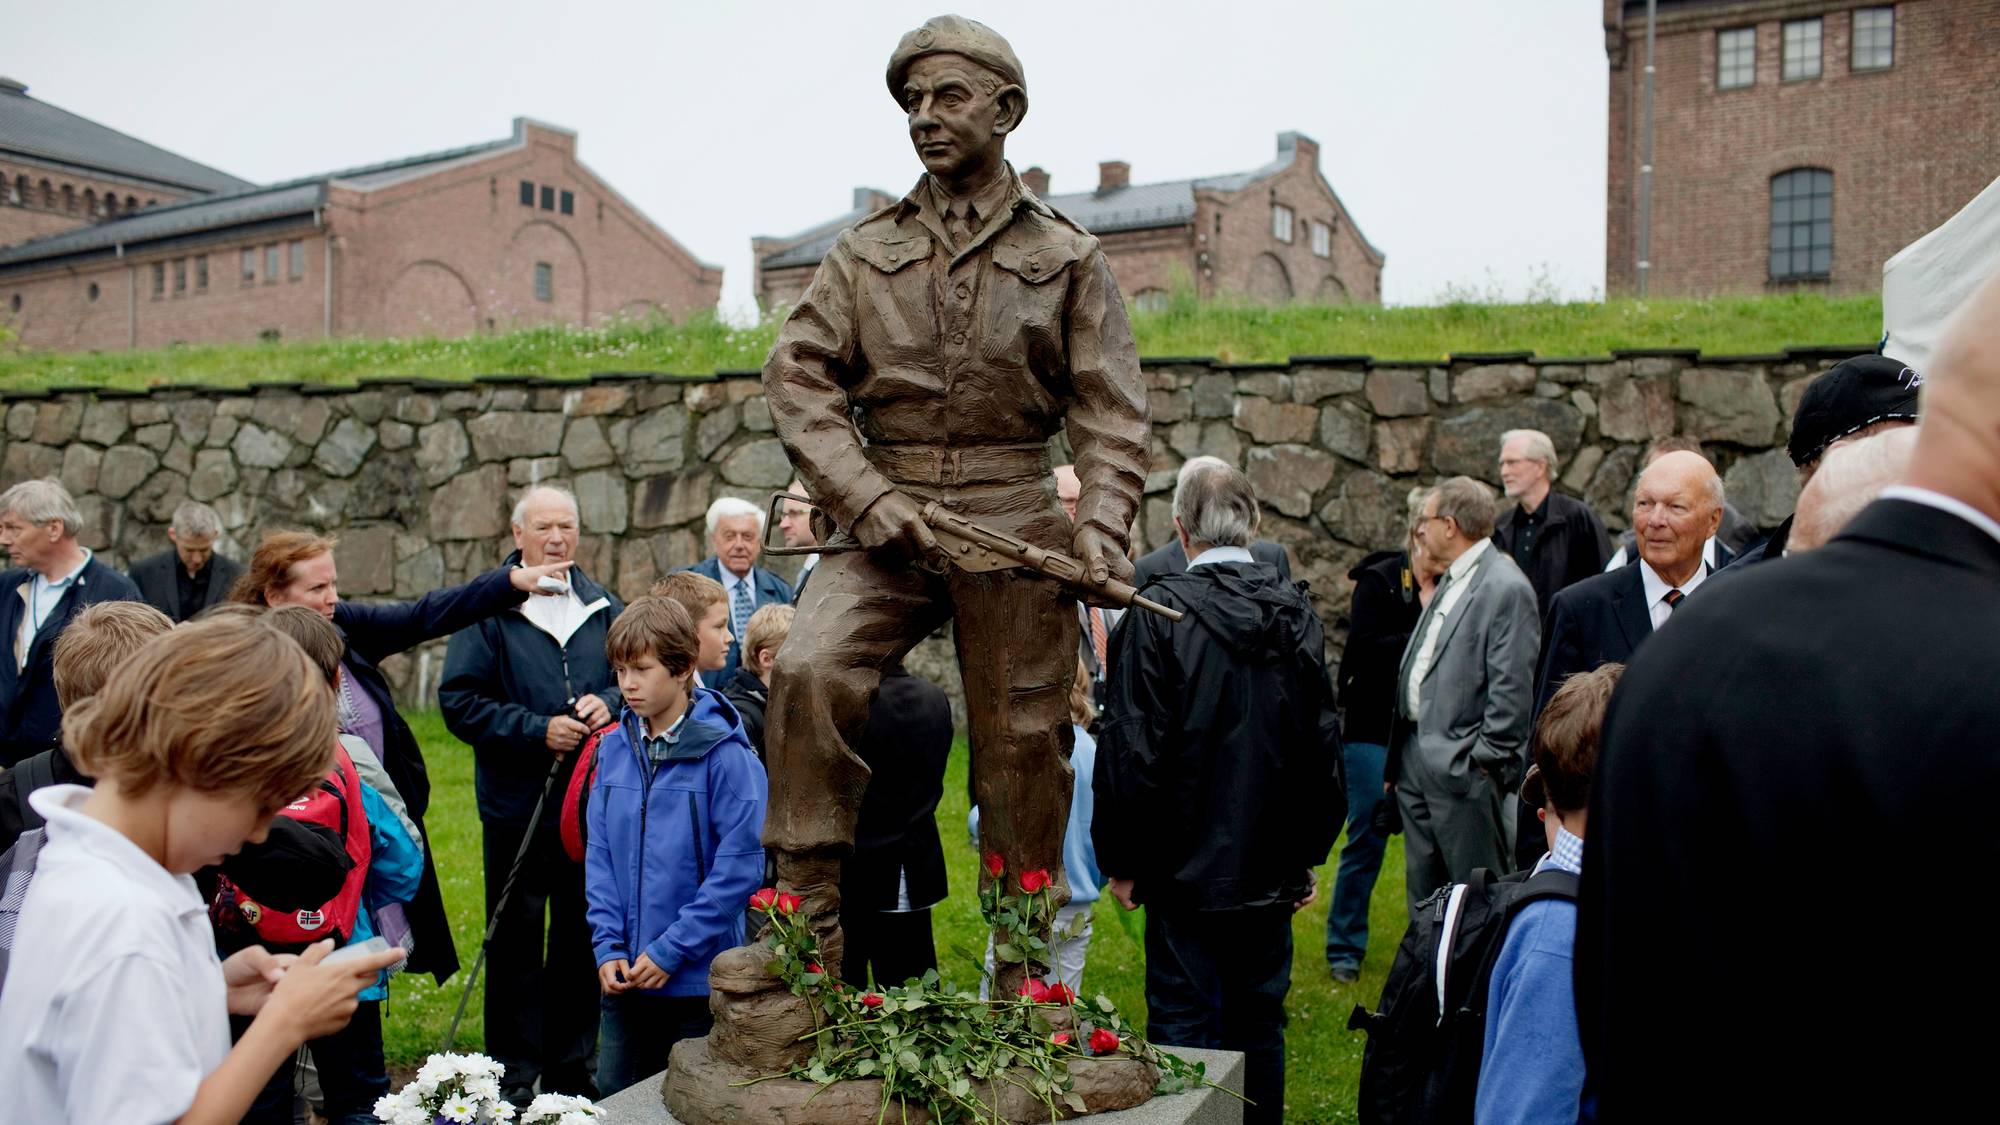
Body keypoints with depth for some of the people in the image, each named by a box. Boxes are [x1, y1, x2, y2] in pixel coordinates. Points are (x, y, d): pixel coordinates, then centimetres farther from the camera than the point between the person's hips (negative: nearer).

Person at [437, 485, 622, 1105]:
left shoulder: (603, 607, 7)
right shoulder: (489, 608, -6)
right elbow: (458, 700, -10)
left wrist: (609, 702, -7)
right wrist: (538, 730, -17)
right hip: (516, 804, -4)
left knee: (581, 938, 13)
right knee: (516, 942, 6)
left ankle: (572, 1070, 28)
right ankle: (516, 1077, 18)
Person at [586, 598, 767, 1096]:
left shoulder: (725, 755, -15)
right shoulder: (614, 747, 2)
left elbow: (739, 865, -16)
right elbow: (599, 853, 5)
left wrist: (671, 950, -15)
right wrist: (608, 947, -4)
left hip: (698, 977, -5)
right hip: (623, 979, 5)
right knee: (613, 1097, 17)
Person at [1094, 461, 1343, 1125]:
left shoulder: (1160, 614, -13)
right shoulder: (1297, 612, 1)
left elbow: (1133, 749, -13)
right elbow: (1324, 743, 6)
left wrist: (1122, 860, -3)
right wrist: (1309, 852, 15)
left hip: (1187, 869, -4)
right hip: (1273, 870, 5)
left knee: (1185, 1028, 5)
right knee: (1259, 1026, 16)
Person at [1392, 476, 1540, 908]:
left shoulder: (1506, 588, -13)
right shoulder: (1451, 581, 15)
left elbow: (1512, 688, -17)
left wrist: (1485, 762, -16)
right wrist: (1398, 758, 16)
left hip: (1464, 769, -9)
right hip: (1416, 757, 9)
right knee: (1422, 894, 17)